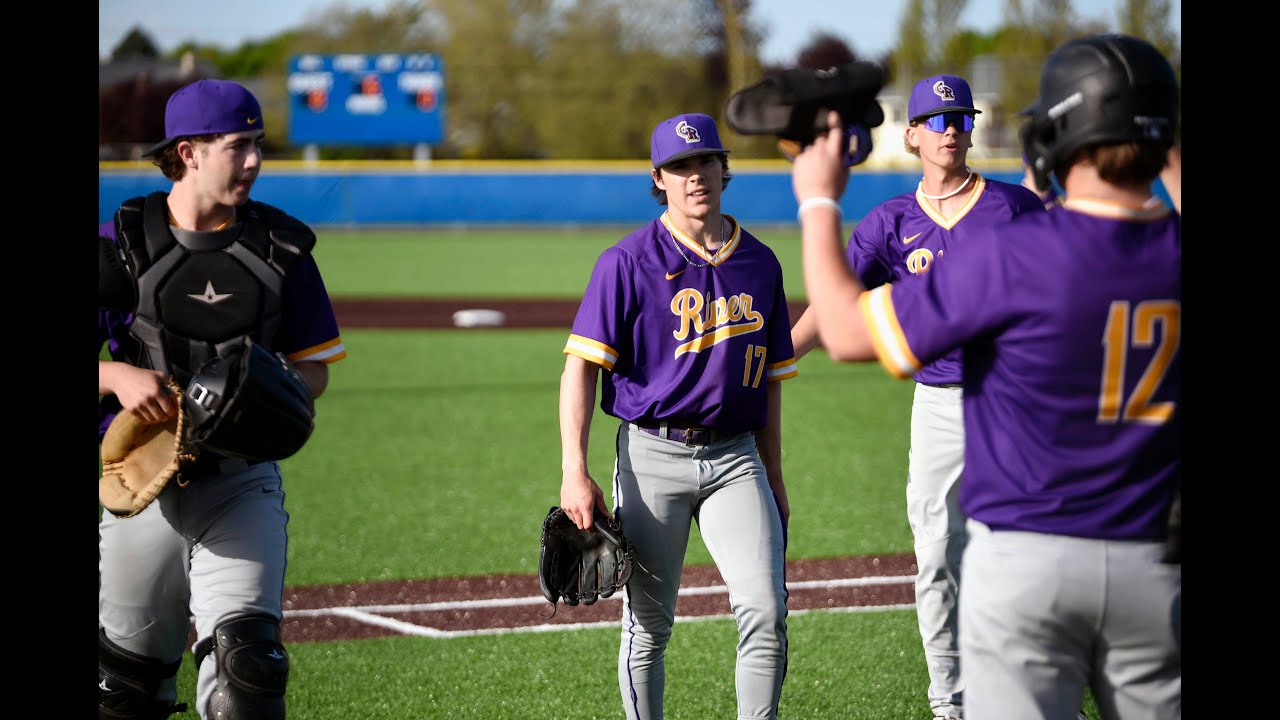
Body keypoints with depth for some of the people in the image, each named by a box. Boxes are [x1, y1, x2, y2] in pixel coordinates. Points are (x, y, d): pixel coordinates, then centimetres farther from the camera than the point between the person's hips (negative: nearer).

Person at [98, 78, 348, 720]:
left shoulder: (280, 247, 3)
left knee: (246, 660, -17)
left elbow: (315, 367, 8)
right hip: (144, 488, 0)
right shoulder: (122, 243, -3)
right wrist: (119, 376, -23)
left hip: (241, 481, 0)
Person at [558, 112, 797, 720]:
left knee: (765, 611, -11)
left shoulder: (759, 263, 9)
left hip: (735, 458, 3)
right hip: (653, 458, -3)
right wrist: (574, 473, -17)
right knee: (648, 624, 6)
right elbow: (582, 365, -8)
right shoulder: (629, 262, -5)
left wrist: (773, 477, 19)